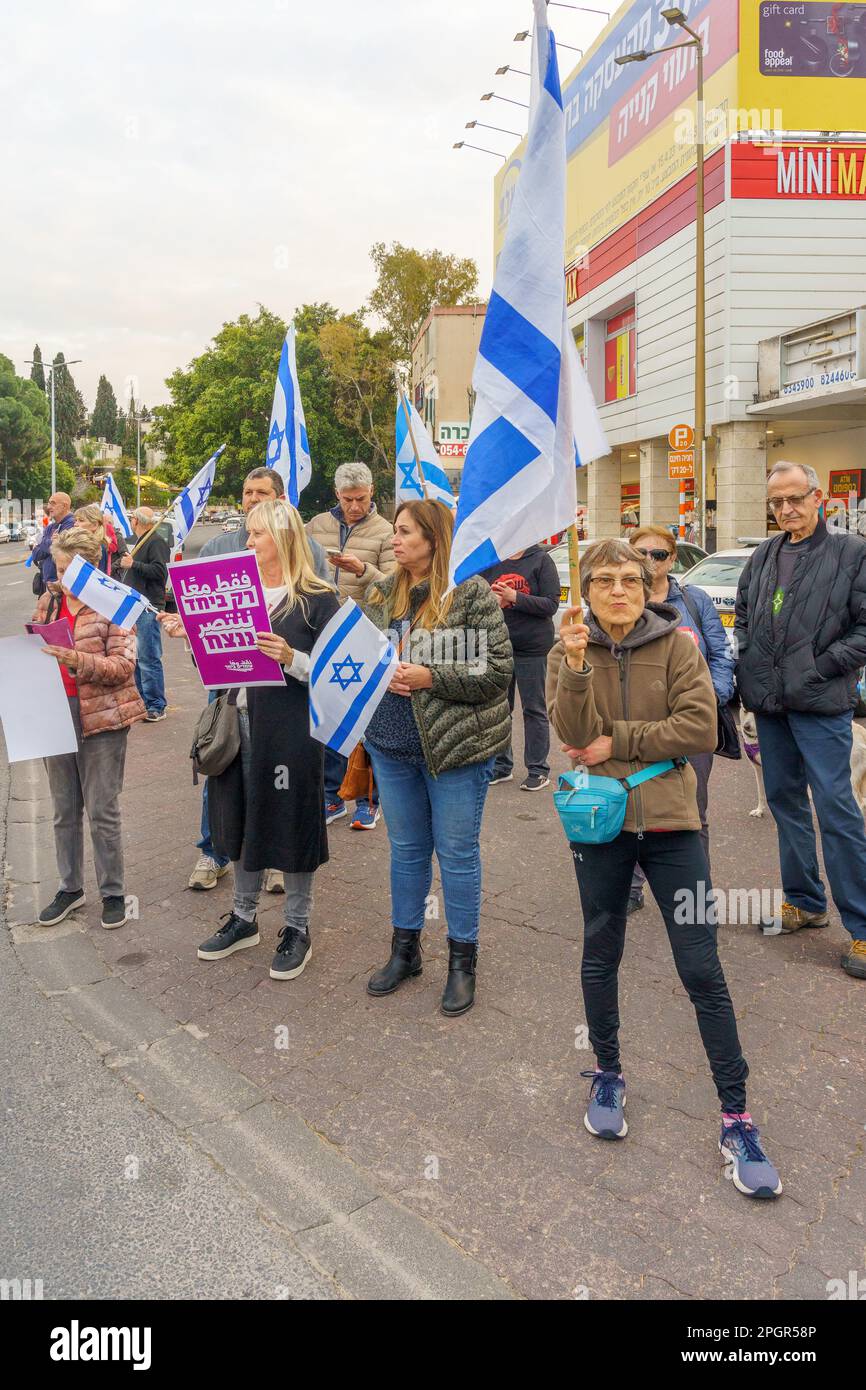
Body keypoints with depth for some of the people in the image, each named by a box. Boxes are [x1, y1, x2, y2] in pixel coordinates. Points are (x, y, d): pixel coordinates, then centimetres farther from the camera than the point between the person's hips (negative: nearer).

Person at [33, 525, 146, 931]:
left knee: (103, 813, 3)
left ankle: (113, 892, 18)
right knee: (64, 810, 15)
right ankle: (70, 887, 30)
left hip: (101, 718, -5)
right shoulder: (48, 601, 8)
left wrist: (79, 661, -28)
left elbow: (123, 665, -14)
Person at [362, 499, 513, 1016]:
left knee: (457, 853, 6)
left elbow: (498, 669, -14)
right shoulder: (381, 594, 7)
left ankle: (463, 961, 23)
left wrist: (429, 677, -20)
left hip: (455, 745, -5)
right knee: (406, 849, 17)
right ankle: (405, 949, 33)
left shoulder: (473, 594, -11)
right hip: (392, 744, 5)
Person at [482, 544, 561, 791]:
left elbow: (551, 604, -11)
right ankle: (502, 765, 25)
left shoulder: (541, 560, -5)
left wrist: (514, 597, -21)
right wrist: (492, 600, -14)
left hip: (531, 648, -4)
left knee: (534, 710, 5)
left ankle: (538, 769, 14)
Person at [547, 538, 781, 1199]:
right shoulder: (569, 652, 1)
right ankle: (608, 1076, 37)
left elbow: (700, 727, -12)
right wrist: (576, 662, -25)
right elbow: (573, 734, -13)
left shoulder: (677, 644, -2)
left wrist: (618, 743, -13)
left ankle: (736, 1116, 12)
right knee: (601, 954, 15)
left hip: (670, 821, -1)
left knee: (702, 968, 0)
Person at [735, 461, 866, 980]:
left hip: (821, 704, -6)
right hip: (770, 703, 6)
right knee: (785, 801, 14)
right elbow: (743, 616, 23)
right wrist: (747, 660, 7)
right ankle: (805, 901, 29)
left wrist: (822, 667, -13)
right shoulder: (763, 557, 13)